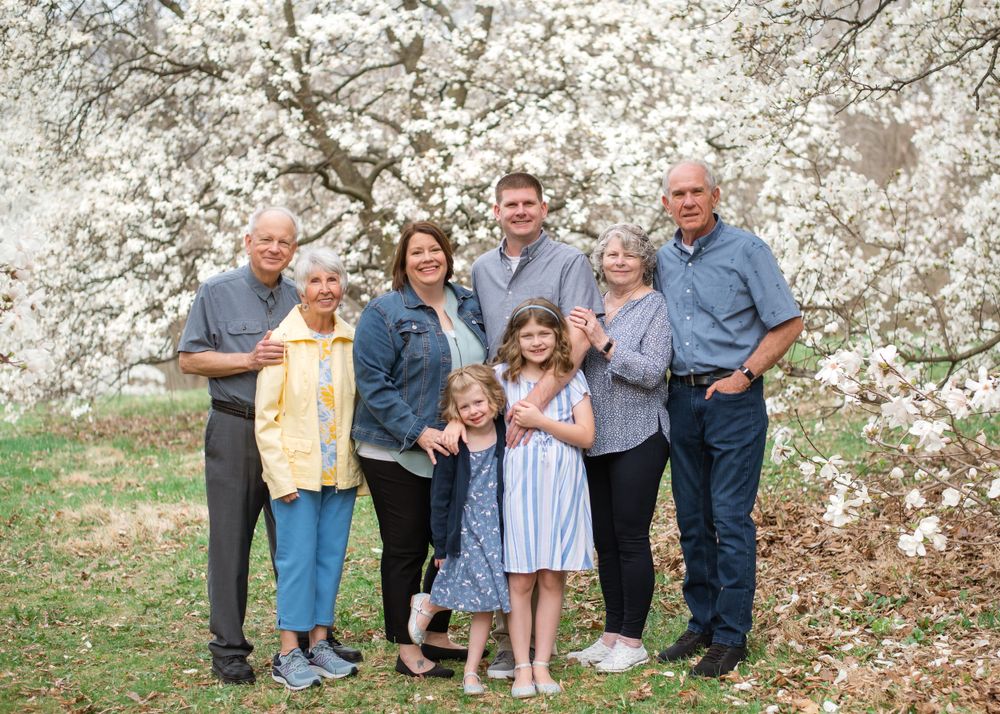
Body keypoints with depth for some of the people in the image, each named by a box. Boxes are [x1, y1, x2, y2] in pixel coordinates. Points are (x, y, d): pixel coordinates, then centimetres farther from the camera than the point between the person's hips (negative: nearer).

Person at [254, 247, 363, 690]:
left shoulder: (352, 340, 3)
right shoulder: (282, 340, -8)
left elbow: (363, 403, 10)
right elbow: (266, 417, -7)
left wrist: (359, 464, 5)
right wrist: (281, 476, -11)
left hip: (341, 472, 4)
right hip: (297, 471, -4)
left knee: (331, 557, 9)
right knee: (297, 558, -2)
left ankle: (319, 642, 20)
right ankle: (289, 654, 6)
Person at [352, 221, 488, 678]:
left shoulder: (469, 305, 9)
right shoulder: (384, 313, -9)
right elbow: (372, 383, -15)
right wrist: (418, 432, -21)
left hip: (458, 452, 6)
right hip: (398, 455, -6)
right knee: (405, 550, 2)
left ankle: (437, 636, 27)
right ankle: (406, 651, 12)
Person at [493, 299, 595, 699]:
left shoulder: (571, 378, 5)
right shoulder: (503, 376, 4)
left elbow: (586, 436, -3)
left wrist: (539, 420, -11)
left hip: (561, 487, 1)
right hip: (520, 485, -1)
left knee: (553, 578, 4)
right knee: (520, 580, 0)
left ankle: (542, 664, 13)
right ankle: (522, 667, 7)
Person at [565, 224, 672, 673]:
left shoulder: (655, 306, -5)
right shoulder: (593, 307, 13)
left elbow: (651, 372, -16)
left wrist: (603, 342, -20)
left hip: (638, 438, -6)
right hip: (597, 439, 6)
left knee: (630, 538, -3)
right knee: (605, 540, 11)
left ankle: (632, 642, 6)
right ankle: (611, 635, 20)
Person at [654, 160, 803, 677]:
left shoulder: (746, 250, -5)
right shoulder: (663, 261, 11)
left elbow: (788, 323, -5)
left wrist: (745, 374, -11)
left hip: (733, 398, -5)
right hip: (682, 398, 5)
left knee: (731, 519, -5)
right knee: (691, 519, 10)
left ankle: (731, 635, 3)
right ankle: (702, 621, 21)